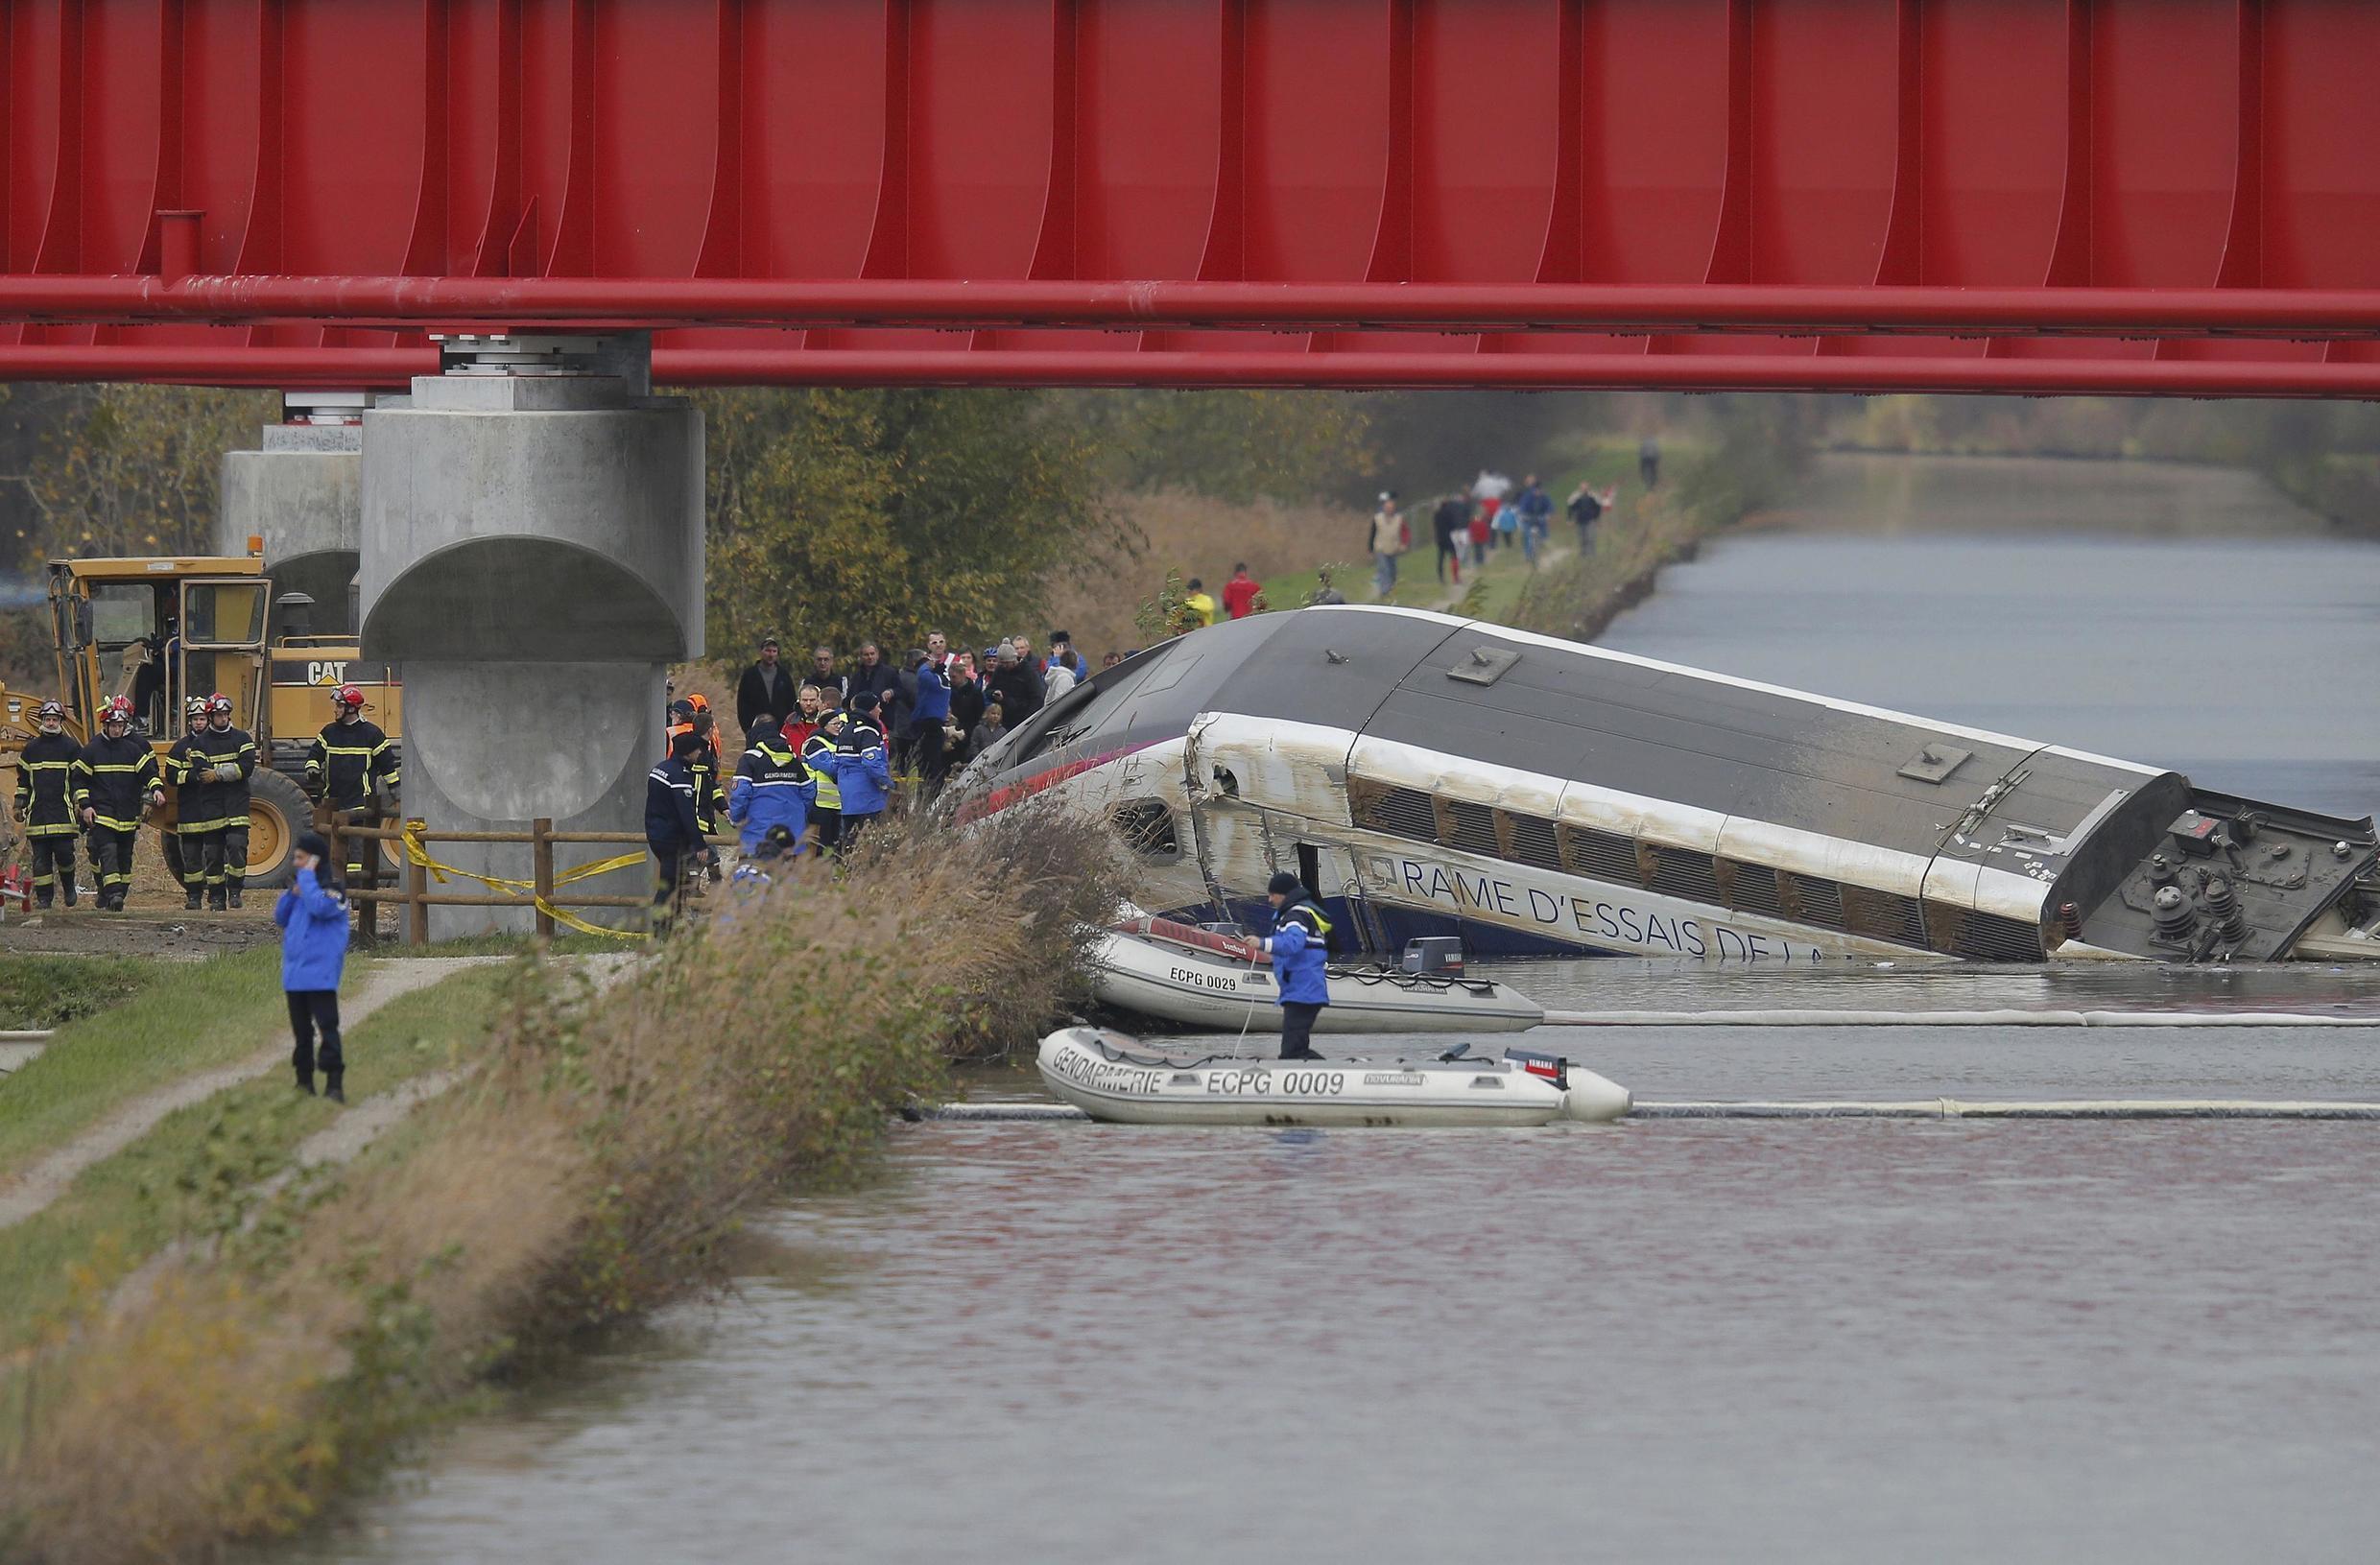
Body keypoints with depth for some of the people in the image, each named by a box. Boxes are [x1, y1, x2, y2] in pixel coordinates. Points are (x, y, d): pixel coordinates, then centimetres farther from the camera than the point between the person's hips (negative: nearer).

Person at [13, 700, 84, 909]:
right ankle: (43, 897, 4)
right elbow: (23, 779, 18)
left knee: (64, 851, -9)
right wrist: (19, 805, 15)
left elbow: (79, 778, 4)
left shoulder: (71, 748, 5)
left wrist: (82, 804, -5)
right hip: (38, 811, 2)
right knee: (40, 857, 0)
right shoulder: (31, 748, 12)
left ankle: (68, 885, 18)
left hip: (63, 811, -2)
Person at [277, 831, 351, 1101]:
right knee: (301, 1030, 14)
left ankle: (334, 1084, -13)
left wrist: (307, 876, -15)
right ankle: (304, 1081, 21)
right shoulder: (300, 886, 15)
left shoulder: (333, 890, -7)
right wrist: (292, 892, -2)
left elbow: (319, 907, -26)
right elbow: (280, 917, 14)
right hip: (294, 974, 8)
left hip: (319, 974, -8)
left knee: (327, 1027, -11)